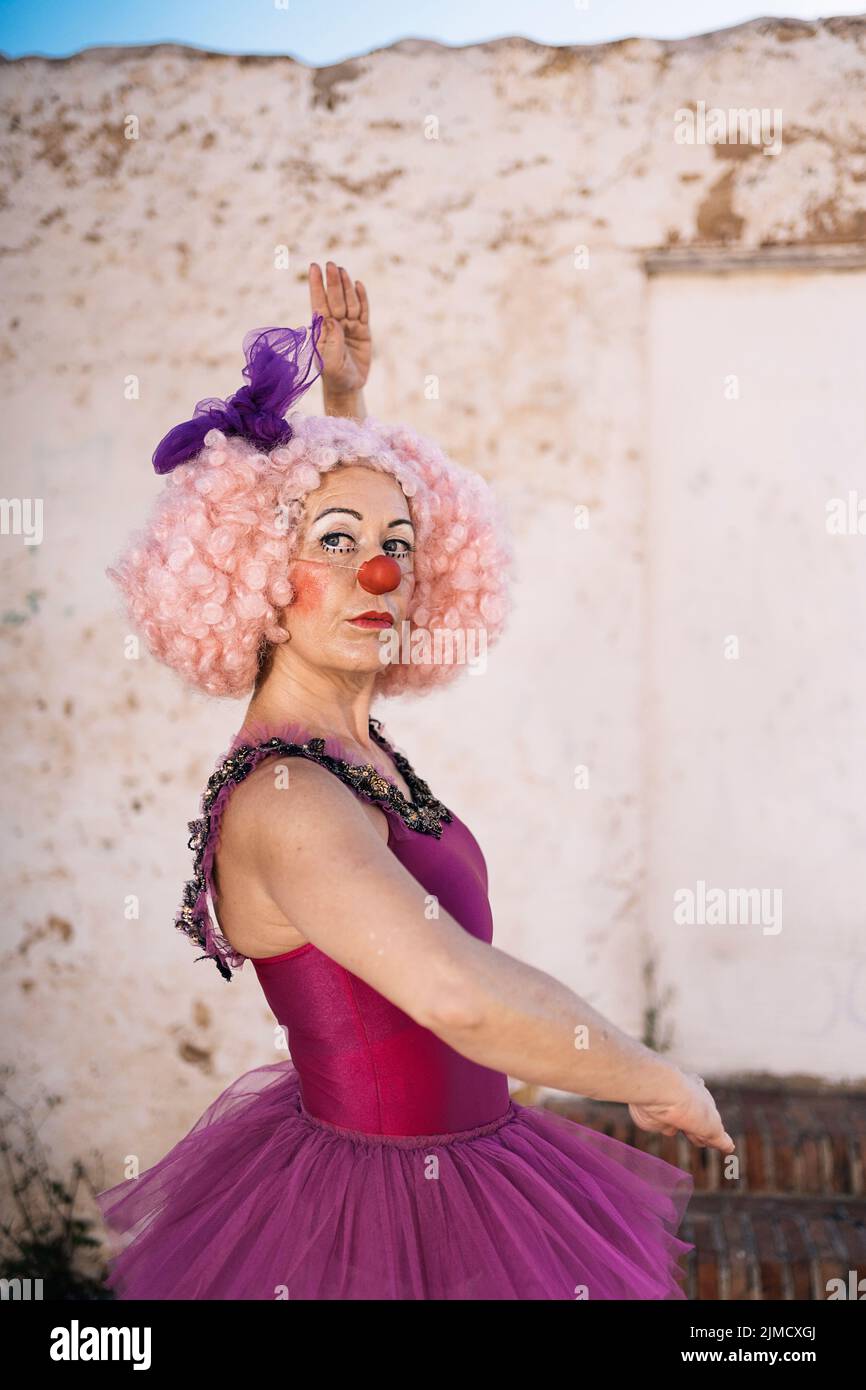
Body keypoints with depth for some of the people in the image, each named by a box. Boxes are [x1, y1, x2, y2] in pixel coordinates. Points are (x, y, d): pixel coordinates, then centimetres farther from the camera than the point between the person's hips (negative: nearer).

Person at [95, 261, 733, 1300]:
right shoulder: (280, 803, -28)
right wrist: (659, 1079, -28)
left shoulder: (345, 737, -1)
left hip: (459, 1167, 9)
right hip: (387, 1214, -9)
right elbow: (464, 998, -43)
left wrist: (346, 391, 15)